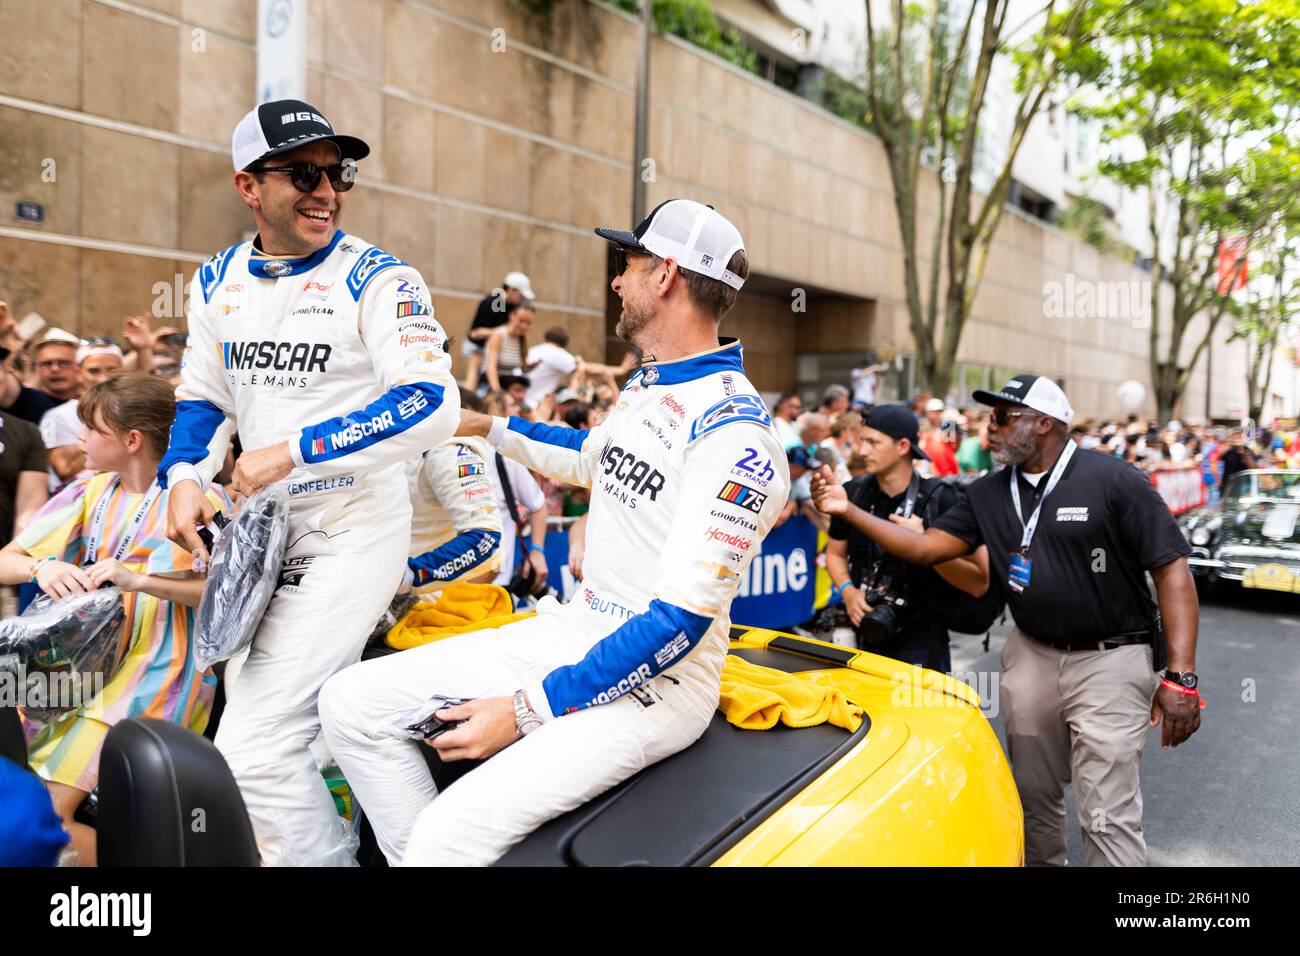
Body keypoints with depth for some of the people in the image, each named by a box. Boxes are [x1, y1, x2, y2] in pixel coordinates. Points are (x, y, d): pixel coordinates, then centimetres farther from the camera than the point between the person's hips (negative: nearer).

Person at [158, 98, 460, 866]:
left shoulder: (378, 279, -13)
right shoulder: (218, 283, 7)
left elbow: (434, 407, -23)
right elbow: (203, 396, 18)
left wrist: (293, 452, -24)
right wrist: (185, 476, -2)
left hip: (353, 535, -7)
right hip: (263, 534, 7)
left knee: (254, 749, -12)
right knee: (270, 732, 19)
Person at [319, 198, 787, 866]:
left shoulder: (734, 434, -20)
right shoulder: (647, 384, 10)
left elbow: (681, 620, -23)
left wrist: (526, 710, -22)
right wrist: (488, 426, 39)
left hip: (652, 680, -9)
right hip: (574, 629, 9)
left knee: (451, 833, -28)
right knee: (352, 702, 0)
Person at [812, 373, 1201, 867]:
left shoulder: (1113, 481, -12)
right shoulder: (989, 494, 5)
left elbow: (1172, 571, -12)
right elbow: (925, 547, 1)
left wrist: (1181, 677, -18)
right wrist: (849, 511, -10)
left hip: (1110, 659, -5)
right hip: (1031, 655, 6)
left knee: (1107, 817, -5)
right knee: (1033, 798, 17)